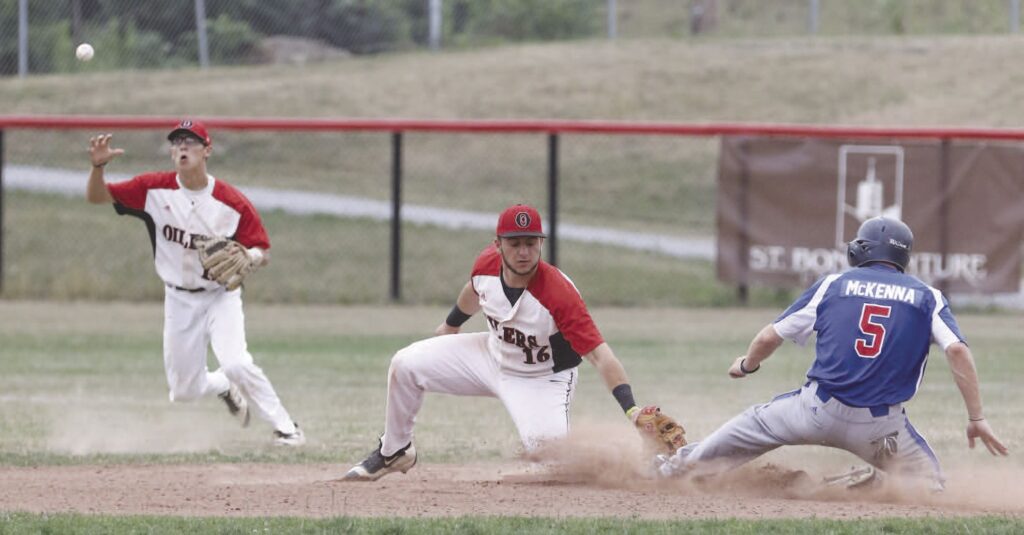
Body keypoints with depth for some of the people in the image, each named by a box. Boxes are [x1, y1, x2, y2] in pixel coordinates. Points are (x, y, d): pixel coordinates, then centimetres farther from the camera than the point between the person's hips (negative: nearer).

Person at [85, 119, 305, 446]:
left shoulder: (232, 202, -16)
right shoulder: (154, 189, -9)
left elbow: (263, 253, -8)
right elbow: (96, 197, -6)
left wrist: (248, 258, -32)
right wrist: (98, 166, -27)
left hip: (220, 296, -3)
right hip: (178, 301, 3)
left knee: (236, 364, -28)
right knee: (184, 391, 8)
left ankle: (285, 428, -13)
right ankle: (226, 389, 43)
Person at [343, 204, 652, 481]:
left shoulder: (559, 294, -37)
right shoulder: (486, 265, -19)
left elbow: (599, 355, -41)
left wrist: (630, 409, -52)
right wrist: (452, 325, 27)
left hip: (542, 380, -6)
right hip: (493, 353, 6)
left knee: (544, 445, -33)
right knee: (406, 365, -1)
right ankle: (393, 453, 22)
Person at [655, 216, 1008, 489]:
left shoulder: (833, 285, 7)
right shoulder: (927, 297, 5)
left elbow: (770, 337, 8)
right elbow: (958, 350, -9)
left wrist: (747, 365, 30)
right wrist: (977, 418, -7)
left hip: (819, 408, 2)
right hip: (880, 426, -2)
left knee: (756, 423, 27)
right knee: (928, 481, 10)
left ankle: (678, 467, 37)